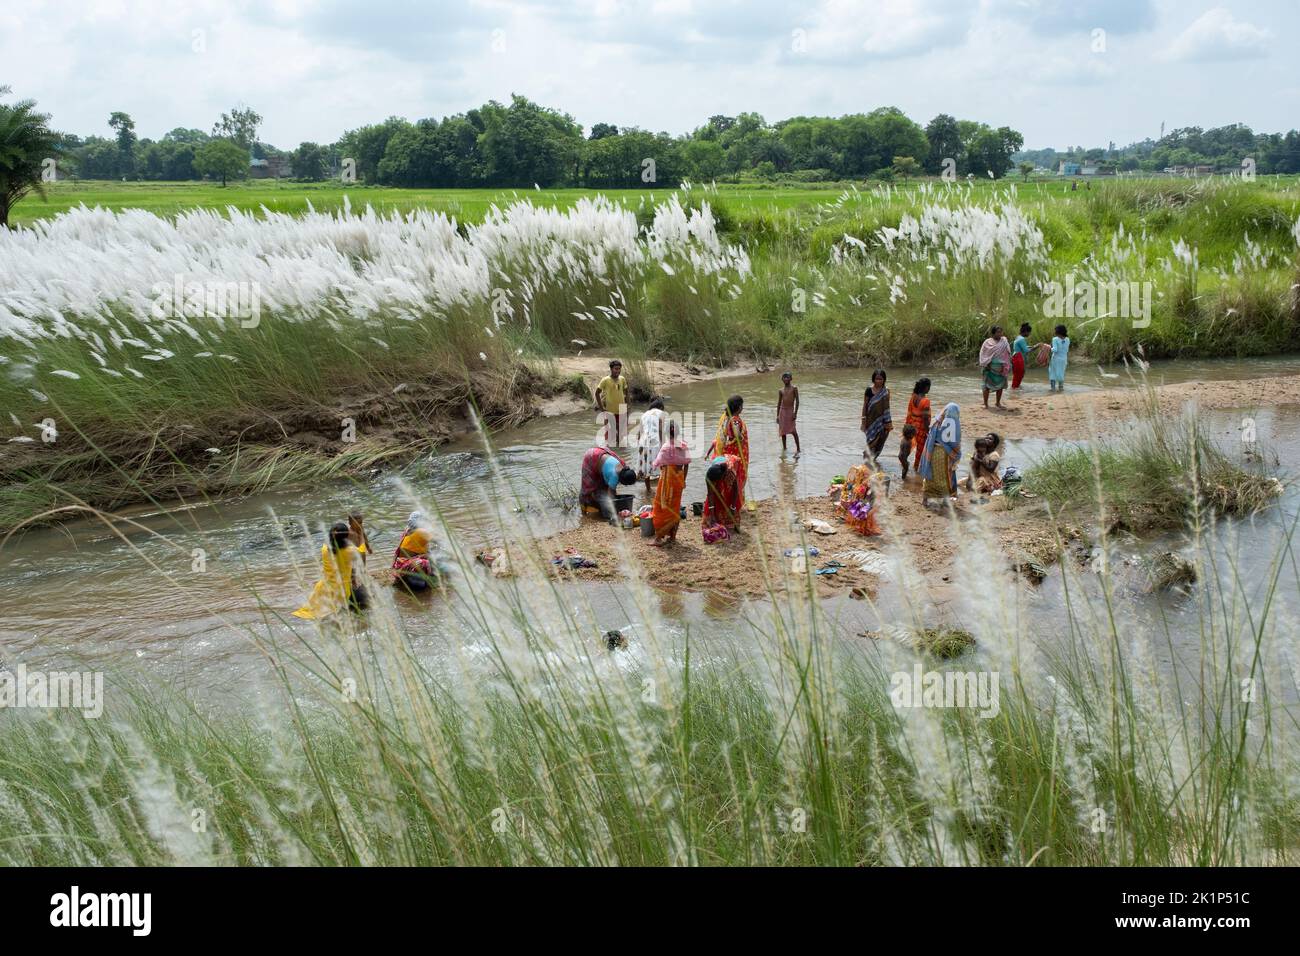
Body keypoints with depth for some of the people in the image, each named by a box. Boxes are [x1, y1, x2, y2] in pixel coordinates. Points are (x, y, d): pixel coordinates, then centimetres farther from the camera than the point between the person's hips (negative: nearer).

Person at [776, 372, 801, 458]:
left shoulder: (794, 389, -2)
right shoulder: (781, 391, 8)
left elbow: (797, 401, -4)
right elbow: (779, 403, 13)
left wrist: (795, 413, -11)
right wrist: (777, 415, 9)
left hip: (790, 411, -4)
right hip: (782, 411, 4)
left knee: (793, 431, -7)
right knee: (783, 431, 8)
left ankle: (798, 449, -2)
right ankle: (784, 449, 21)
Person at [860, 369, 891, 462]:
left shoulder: (886, 392, 1)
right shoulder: (869, 391, -6)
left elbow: (886, 408, 5)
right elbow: (865, 406, -2)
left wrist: (888, 423, 4)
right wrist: (863, 421, -4)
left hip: (881, 421, 2)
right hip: (871, 421, -2)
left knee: (879, 443, 6)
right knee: (872, 442, -4)